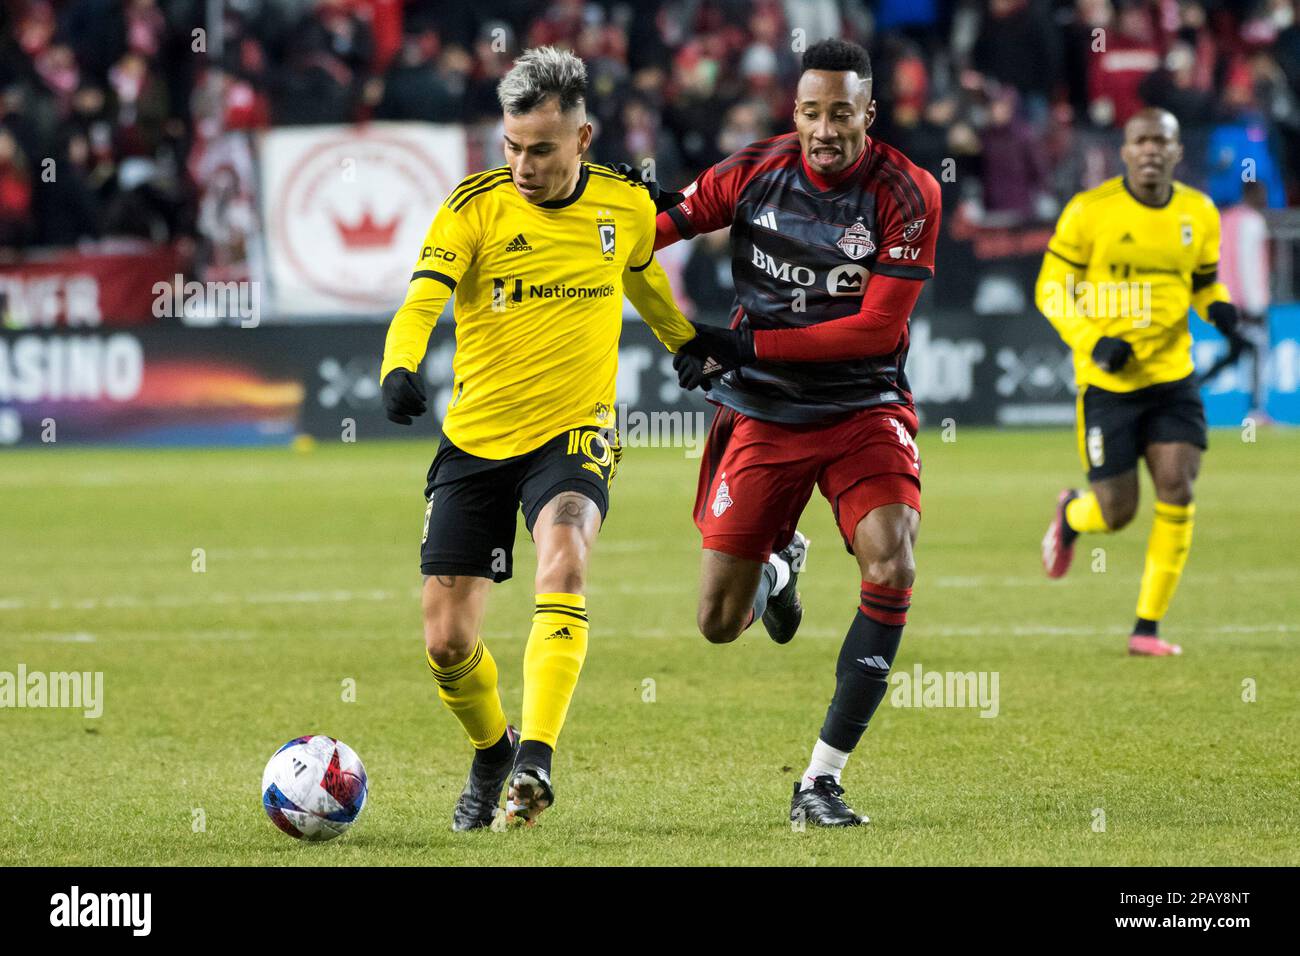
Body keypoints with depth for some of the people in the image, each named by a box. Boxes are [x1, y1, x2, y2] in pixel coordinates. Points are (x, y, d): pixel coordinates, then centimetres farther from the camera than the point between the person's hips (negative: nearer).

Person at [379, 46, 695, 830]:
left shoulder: (627, 207, 0)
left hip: (574, 435, 0)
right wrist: (401, 370, -44)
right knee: (448, 641, 0)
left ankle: (536, 758, -35)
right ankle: (492, 751, 32)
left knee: (563, 561, -32)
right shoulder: (475, 207, -10)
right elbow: (421, 302, -23)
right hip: (476, 441, 0)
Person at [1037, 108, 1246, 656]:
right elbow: (1051, 289, -5)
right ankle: (1071, 514, 40)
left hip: (1172, 375, 3)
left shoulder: (1199, 214, 3)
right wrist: (1094, 343, -19)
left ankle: (1147, 627, -2)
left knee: (1177, 488, -14)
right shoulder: (1089, 211, -9)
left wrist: (1219, 308, -5)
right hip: (1108, 383, -3)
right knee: (1117, 513, -1)